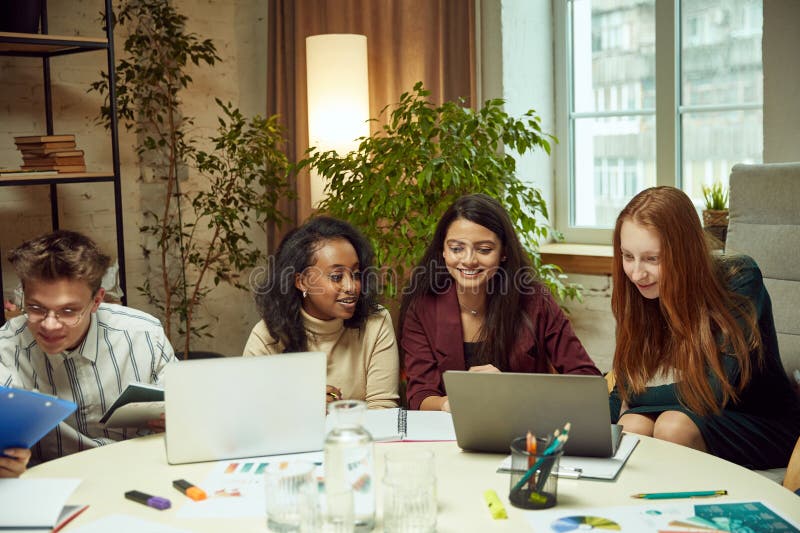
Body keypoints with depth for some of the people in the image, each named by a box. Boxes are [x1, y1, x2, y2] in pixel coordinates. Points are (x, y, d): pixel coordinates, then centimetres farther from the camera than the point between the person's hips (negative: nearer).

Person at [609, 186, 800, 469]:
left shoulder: (739, 280, -20)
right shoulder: (640, 294, -6)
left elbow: (712, 391, -24)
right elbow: (625, 388, -3)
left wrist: (632, 399, -14)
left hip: (764, 426, -3)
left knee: (674, 426, -31)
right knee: (633, 426, -28)